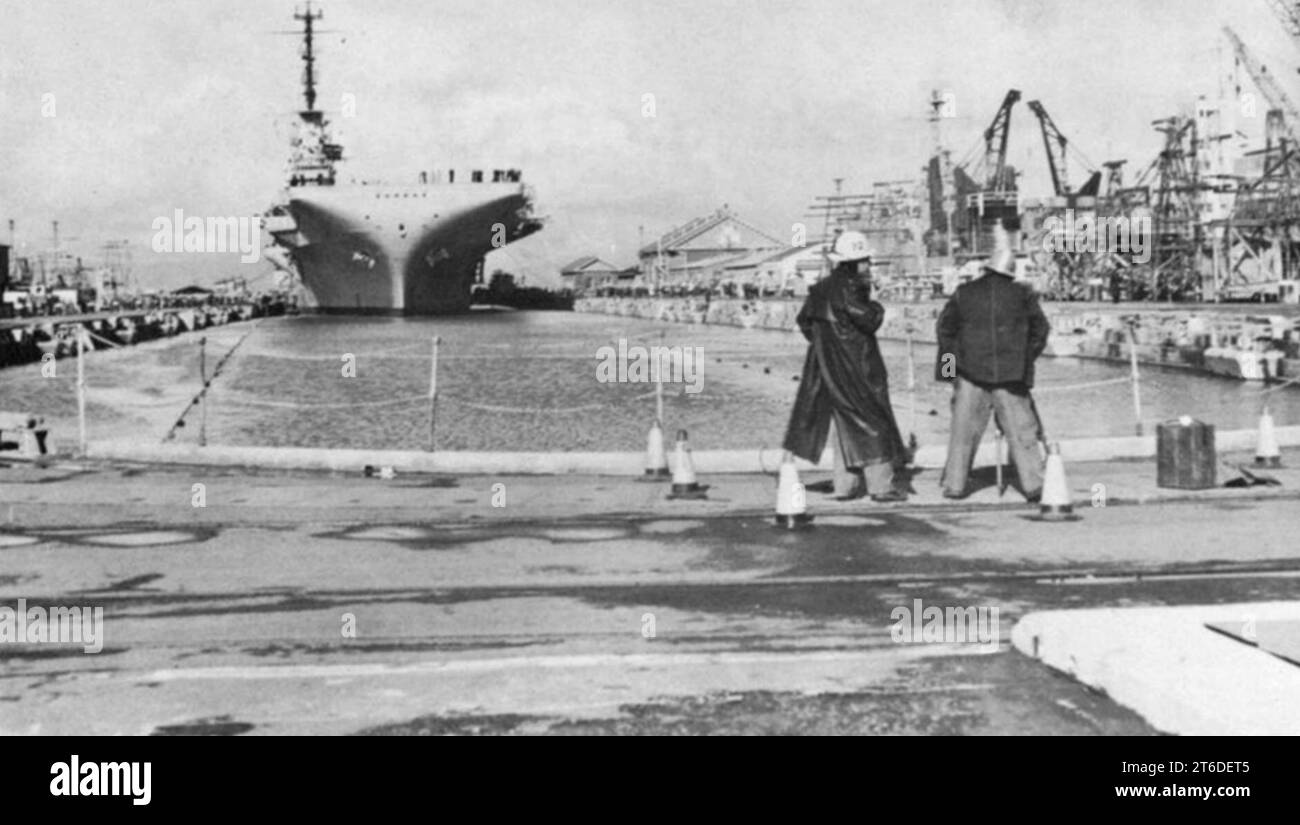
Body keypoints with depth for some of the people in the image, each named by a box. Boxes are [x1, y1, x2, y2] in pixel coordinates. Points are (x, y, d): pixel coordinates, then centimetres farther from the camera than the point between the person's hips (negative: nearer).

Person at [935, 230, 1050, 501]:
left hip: (971, 373, 1)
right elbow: (1040, 330, 6)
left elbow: (944, 328, 6)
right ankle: (1033, 484, 4)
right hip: (1010, 375, -1)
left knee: (964, 430, 9)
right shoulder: (1022, 294, -1)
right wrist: (1025, 361, 18)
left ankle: (955, 484, 11)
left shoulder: (964, 293, 0)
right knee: (1022, 431, 5)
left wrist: (955, 361, 16)